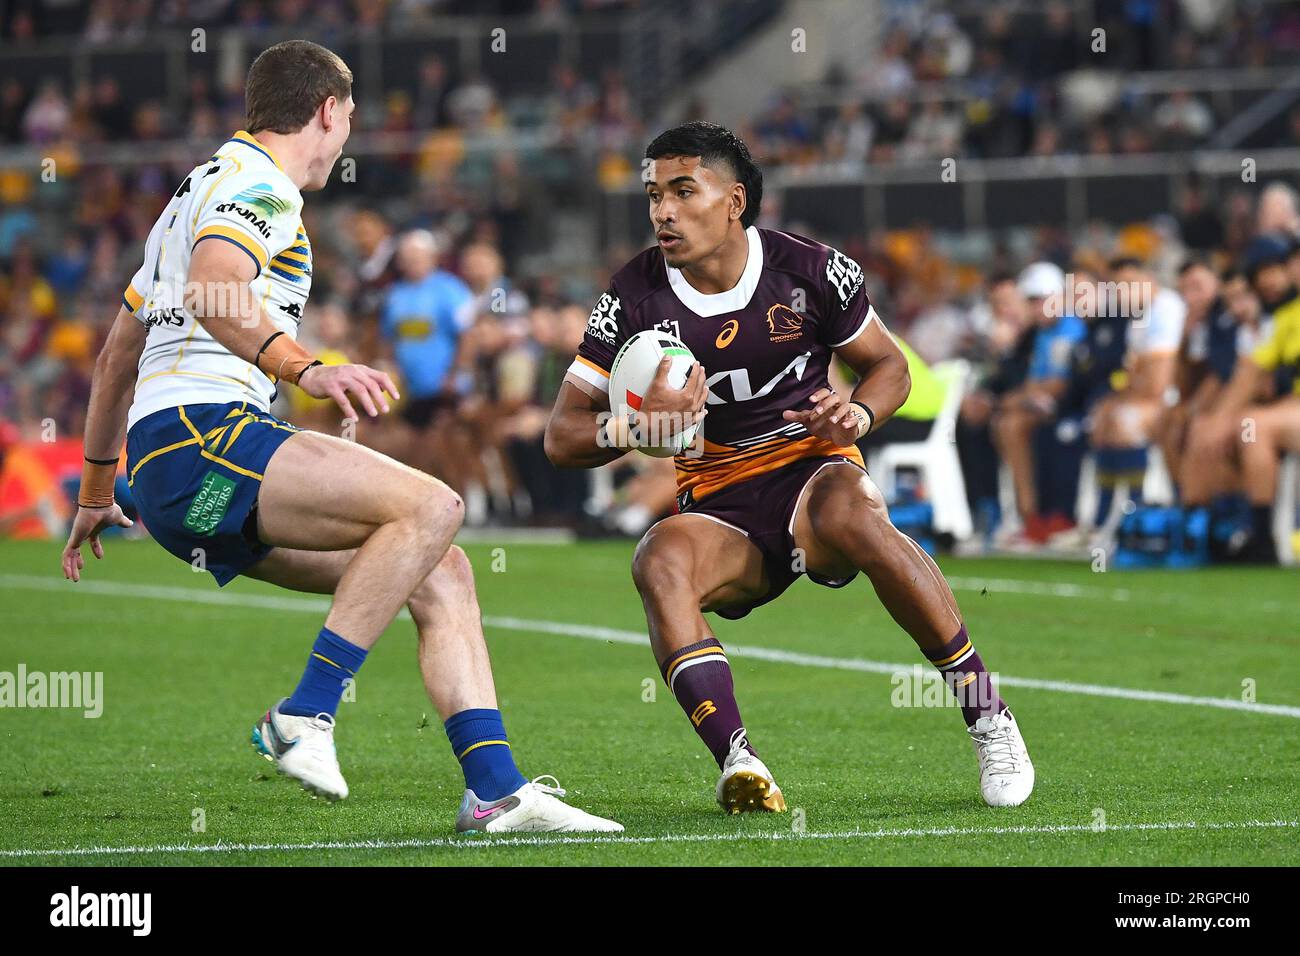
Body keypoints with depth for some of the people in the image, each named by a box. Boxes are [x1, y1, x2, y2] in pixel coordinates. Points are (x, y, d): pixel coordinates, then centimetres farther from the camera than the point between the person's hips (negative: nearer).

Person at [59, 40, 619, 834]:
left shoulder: (203, 189, 29)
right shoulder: (255, 182, -2)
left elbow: (117, 358, 36)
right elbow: (211, 291, -25)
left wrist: (96, 493, 45)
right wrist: (307, 369, -37)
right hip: (196, 438, -10)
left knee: (441, 574, 4)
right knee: (430, 506, -24)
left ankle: (498, 790, -4)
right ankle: (306, 714, -23)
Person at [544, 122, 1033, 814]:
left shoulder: (810, 271, -3)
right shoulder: (635, 298, -2)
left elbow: (888, 364, 10)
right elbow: (562, 437, -2)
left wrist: (855, 414, -14)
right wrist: (639, 423, -23)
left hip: (813, 470, -1)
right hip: (717, 511, 2)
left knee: (851, 513, -37)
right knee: (659, 561, -33)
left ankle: (986, 713, -25)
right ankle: (737, 763, -46)